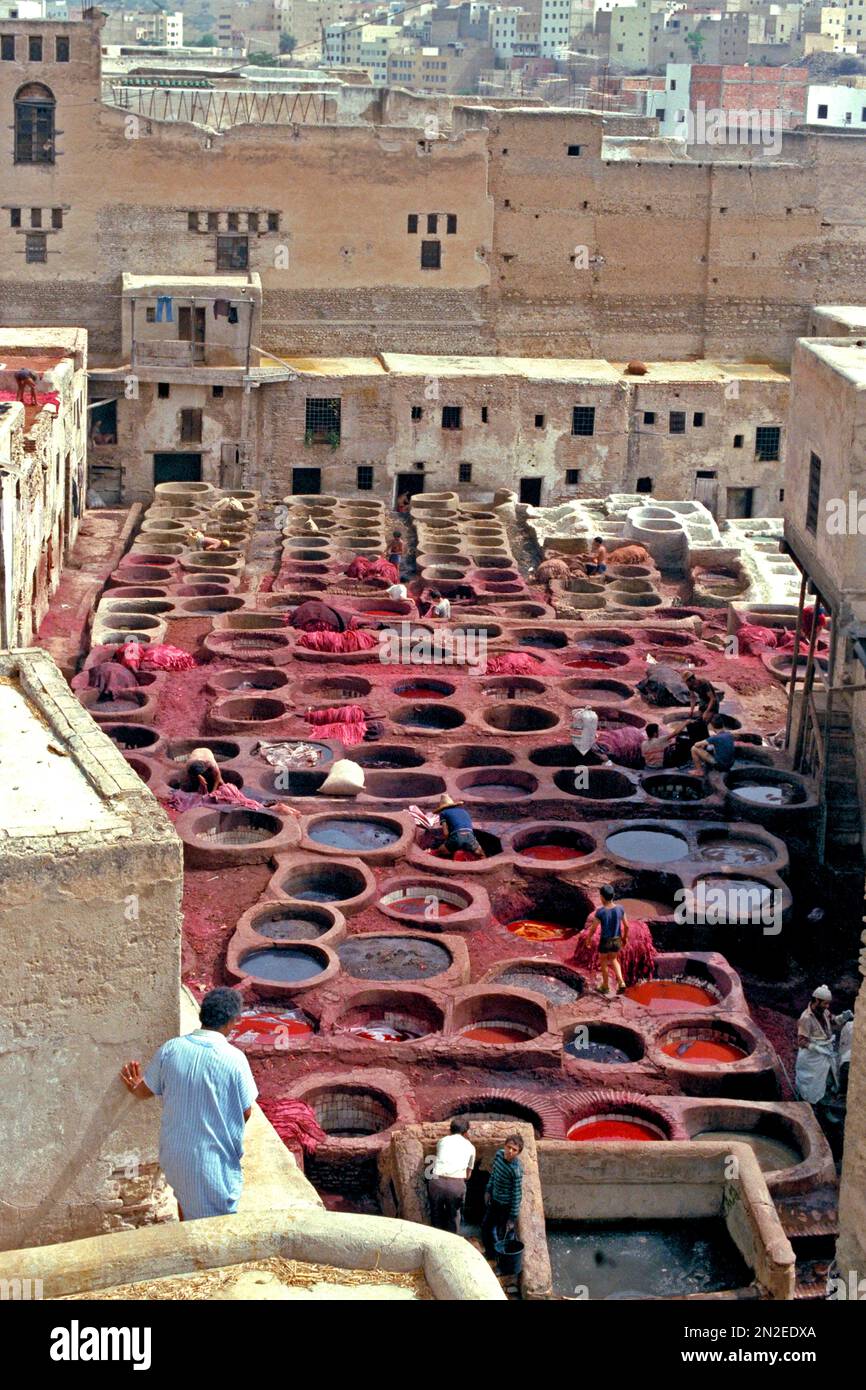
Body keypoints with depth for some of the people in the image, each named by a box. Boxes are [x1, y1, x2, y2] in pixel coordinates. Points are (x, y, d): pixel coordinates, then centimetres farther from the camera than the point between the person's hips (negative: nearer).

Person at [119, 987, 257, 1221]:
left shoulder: (171, 1049, -8)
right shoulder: (234, 1059, -17)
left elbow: (145, 1091, 6)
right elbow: (246, 1112, -8)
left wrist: (135, 1087, 29)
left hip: (174, 1155, 5)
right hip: (214, 1160, -5)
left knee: (185, 1195, 33)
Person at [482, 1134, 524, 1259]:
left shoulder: (516, 1170, -30)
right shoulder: (499, 1154, -11)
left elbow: (517, 1194, -22)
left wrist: (512, 1218, -16)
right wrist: (488, 1191, 13)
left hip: (507, 1206, -8)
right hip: (495, 1201, 8)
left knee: (502, 1235, 6)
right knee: (486, 1227, 23)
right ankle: (491, 1253, 46)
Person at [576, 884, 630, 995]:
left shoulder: (600, 912, -24)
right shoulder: (620, 909, -14)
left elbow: (592, 928, -14)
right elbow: (626, 926, -4)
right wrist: (625, 937, 14)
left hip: (604, 941, -3)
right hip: (617, 941, 3)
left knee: (603, 962, 23)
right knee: (613, 960, 29)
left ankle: (605, 986, 38)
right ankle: (621, 982, 13)